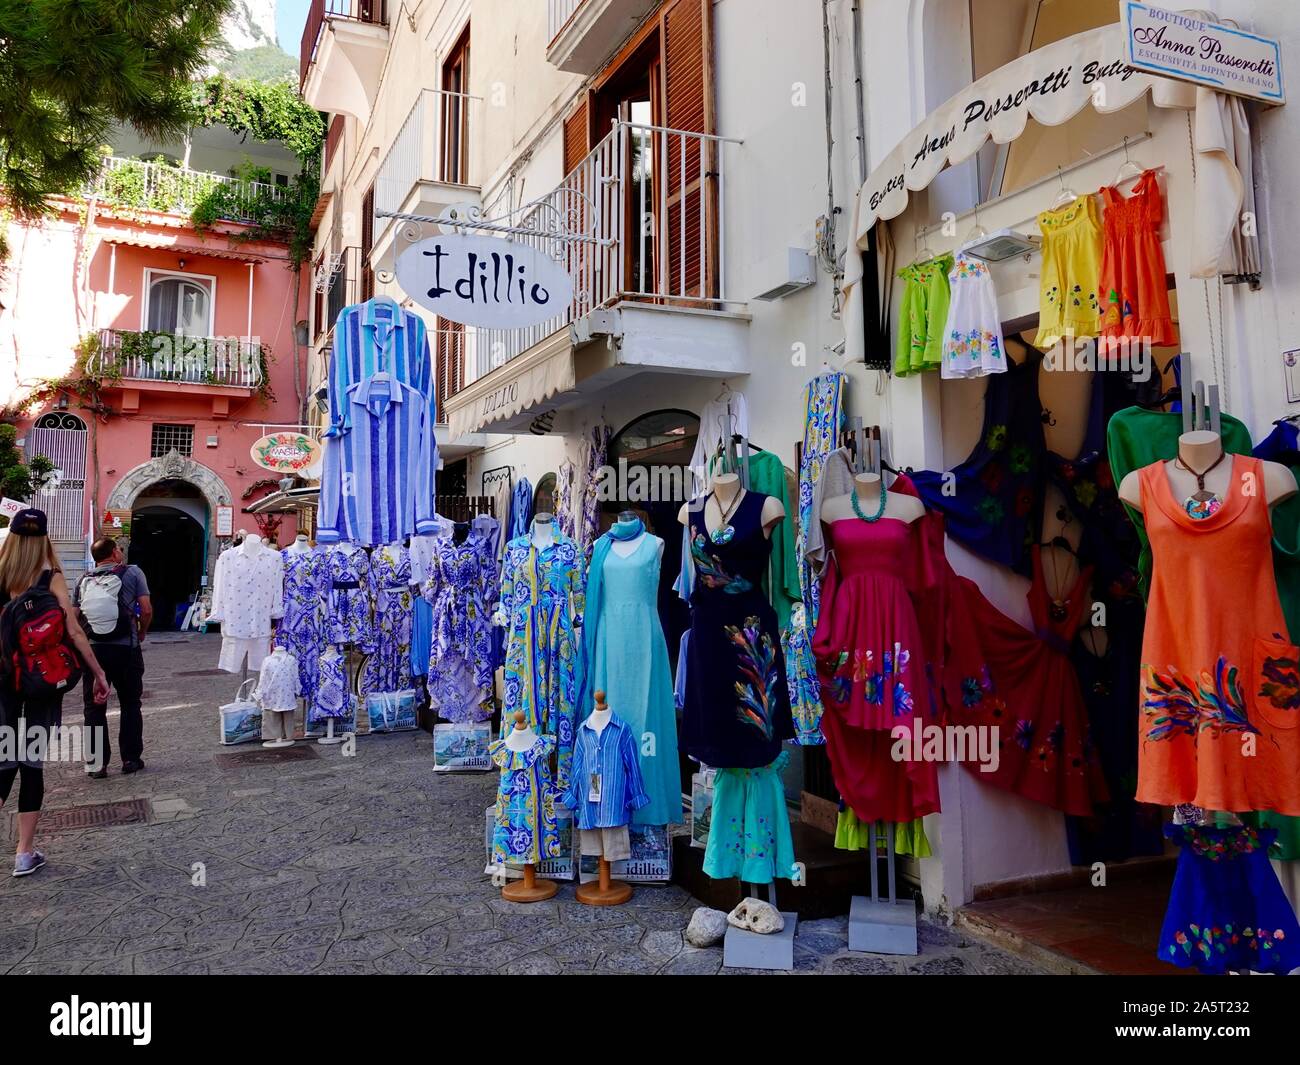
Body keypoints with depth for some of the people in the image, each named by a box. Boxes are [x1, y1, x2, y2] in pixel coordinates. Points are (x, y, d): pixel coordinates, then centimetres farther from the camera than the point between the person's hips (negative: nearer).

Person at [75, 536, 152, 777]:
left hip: (91, 648, 3)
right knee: (130, 705, 10)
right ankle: (131, 759, 13)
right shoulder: (132, 573, 0)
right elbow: (146, 610, -6)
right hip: (125, 648, -2)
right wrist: (141, 633, 11)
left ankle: (96, 763, 11)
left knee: (94, 707, 9)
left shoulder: (84, 580, 10)